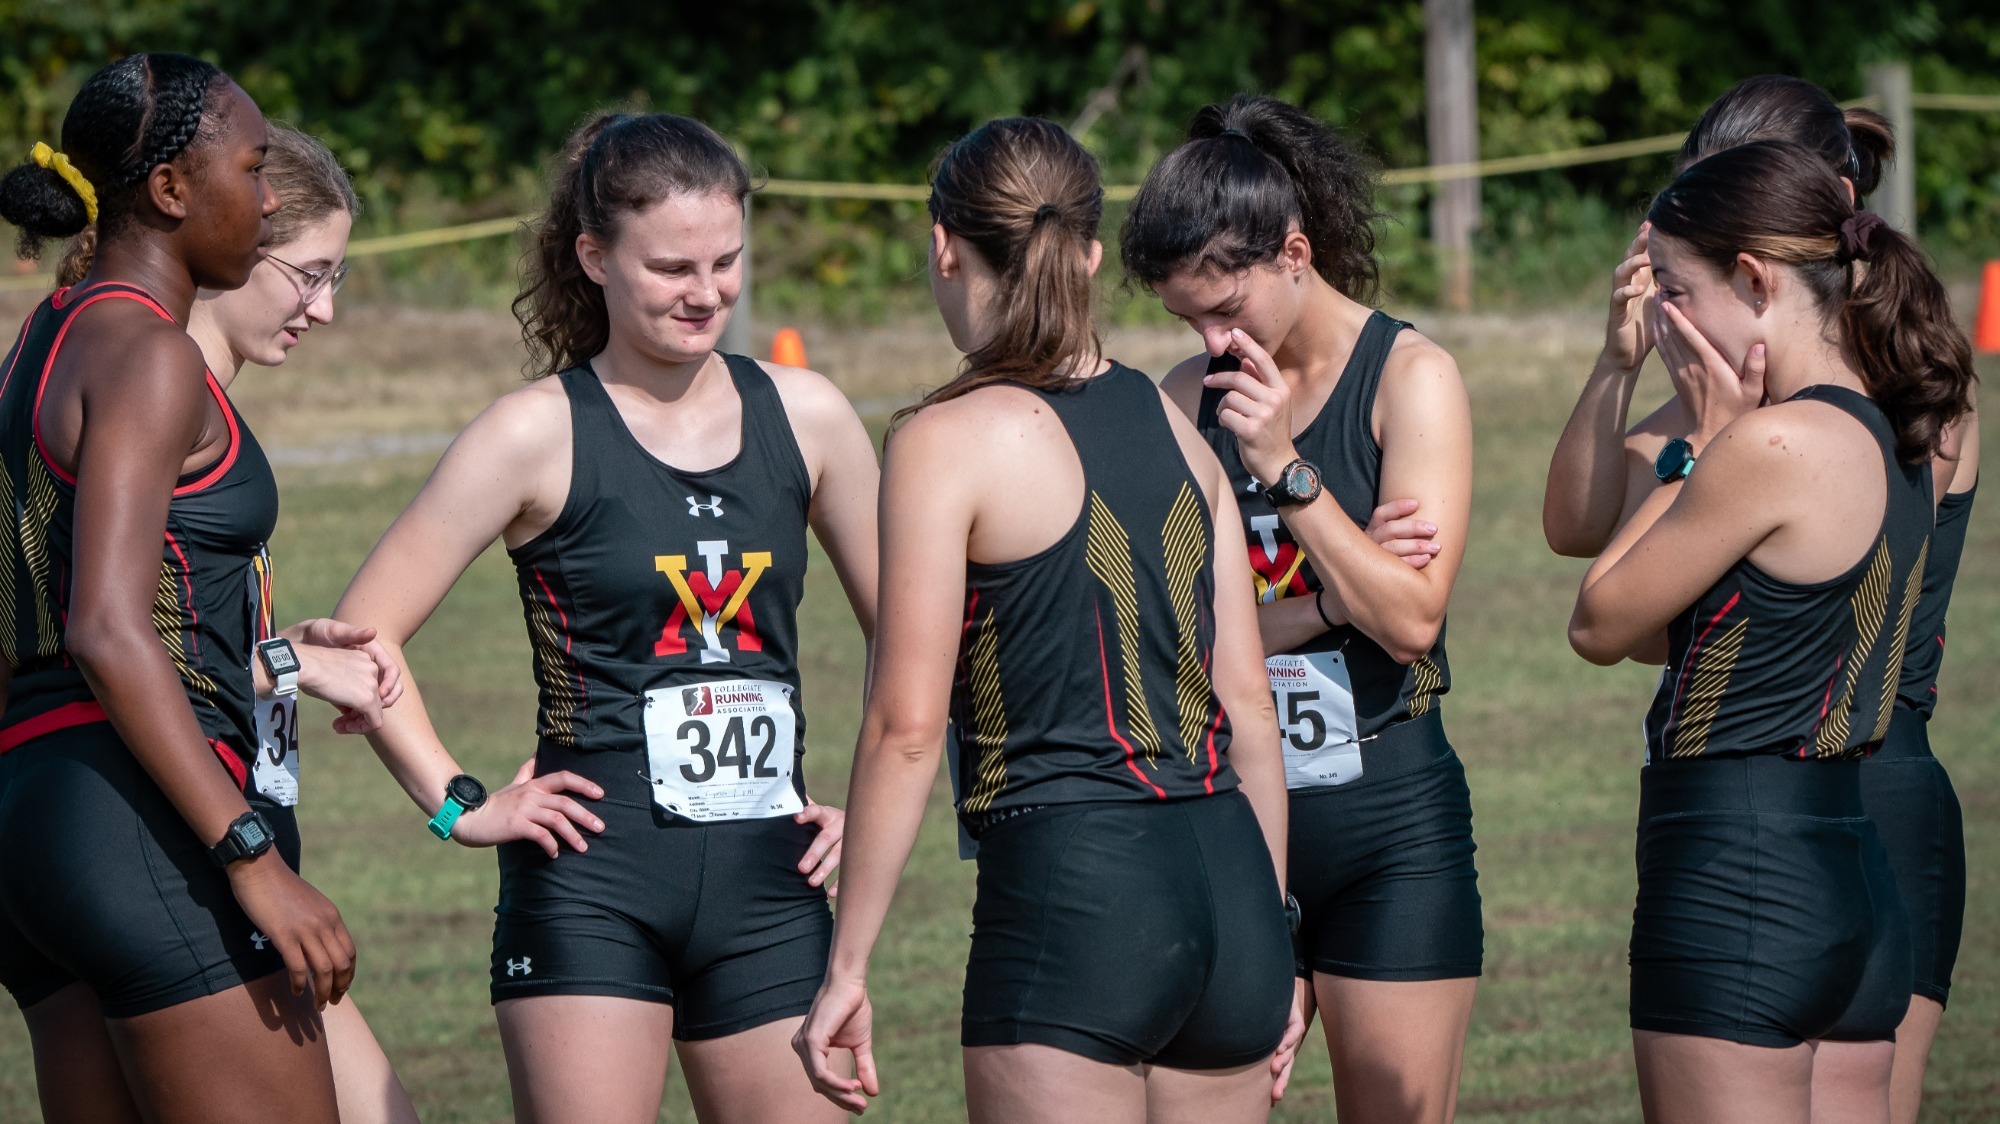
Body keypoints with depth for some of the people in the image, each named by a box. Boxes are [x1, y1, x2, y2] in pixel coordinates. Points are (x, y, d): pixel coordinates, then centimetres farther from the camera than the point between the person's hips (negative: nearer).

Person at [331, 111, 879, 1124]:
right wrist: (459, 805, -7)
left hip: (769, 886, 4)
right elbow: (363, 634, -4)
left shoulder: (801, 417, 8)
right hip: (591, 887, -4)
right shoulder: (542, 434, -4)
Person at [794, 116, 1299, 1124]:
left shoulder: (951, 440, -5)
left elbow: (906, 728, -9)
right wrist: (1269, 934, 21)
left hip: (1069, 890, -6)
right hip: (1226, 880, 6)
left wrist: (847, 967, -5)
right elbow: (1248, 705, 13)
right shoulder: (1174, 428, 12)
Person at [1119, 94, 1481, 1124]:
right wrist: (1330, 602, -14)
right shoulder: (1190, 398, 5)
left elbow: (1410, 618, -13)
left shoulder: (1410, 378, -4)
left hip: (1388, 817, -3)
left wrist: (1285, 467, -17)